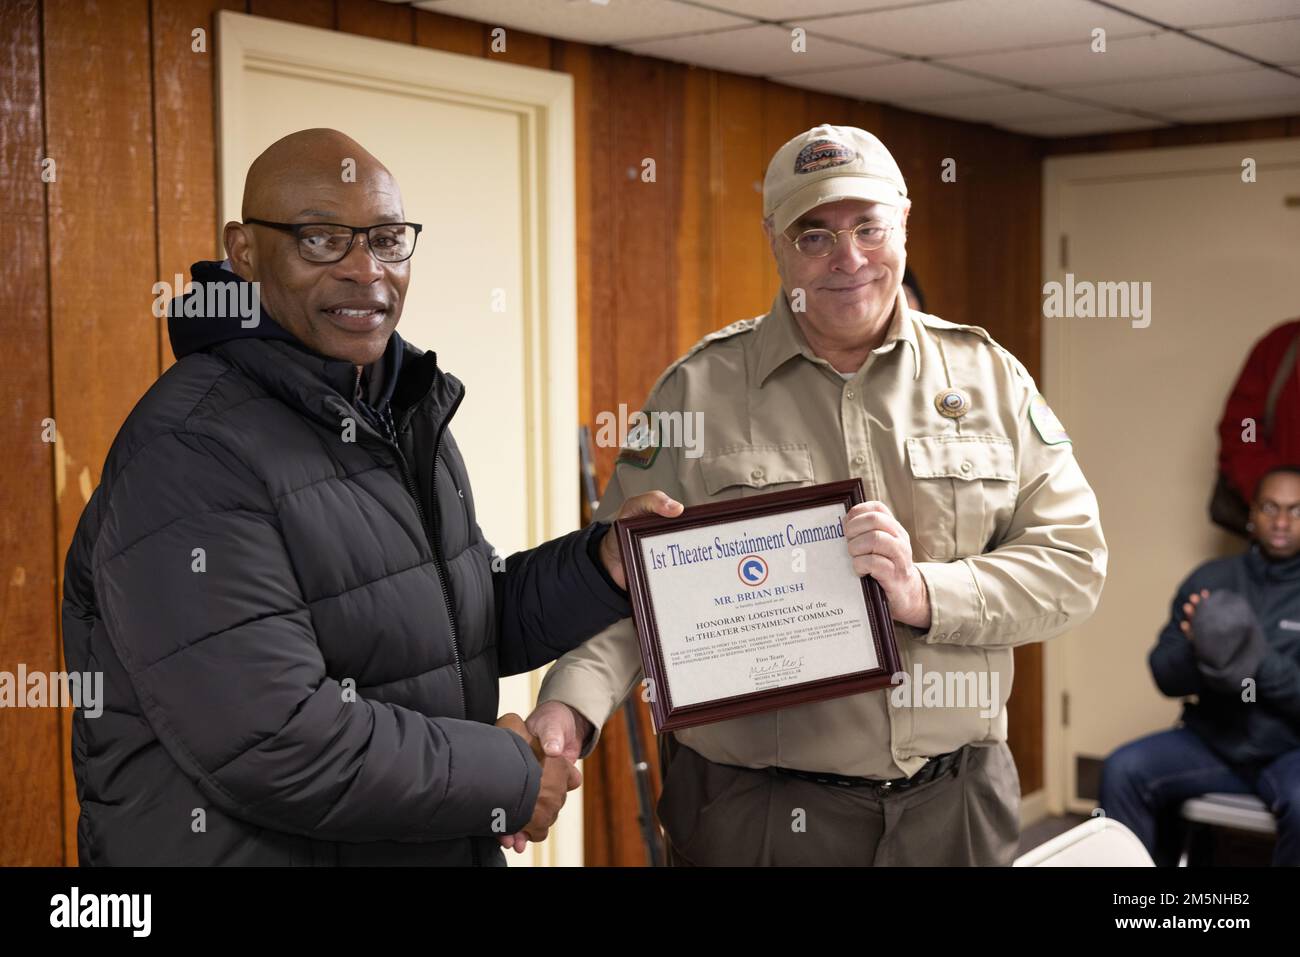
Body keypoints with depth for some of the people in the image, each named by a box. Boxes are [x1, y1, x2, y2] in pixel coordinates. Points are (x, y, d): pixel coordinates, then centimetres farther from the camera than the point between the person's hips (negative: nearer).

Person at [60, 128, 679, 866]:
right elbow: (273, 745, -28)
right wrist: (509, 779, -18)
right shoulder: (188, 456, -22)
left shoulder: (400, 417, 7)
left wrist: (604, 565, -4)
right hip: (257, 846, -8)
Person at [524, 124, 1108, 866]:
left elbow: (1073, 560, 0)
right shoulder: (699, 391, -1)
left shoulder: (987, 376, 5)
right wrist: (571, 706, -24)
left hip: (958, 803, 2)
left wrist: (926, 595, -17)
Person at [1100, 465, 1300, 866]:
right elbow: (1165, 677, 2)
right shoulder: (1210, 579, 3)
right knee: (1122, 770, -20)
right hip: (1212, 741, 3)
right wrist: (1197, 651, -20)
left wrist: (1259, 662, -27)